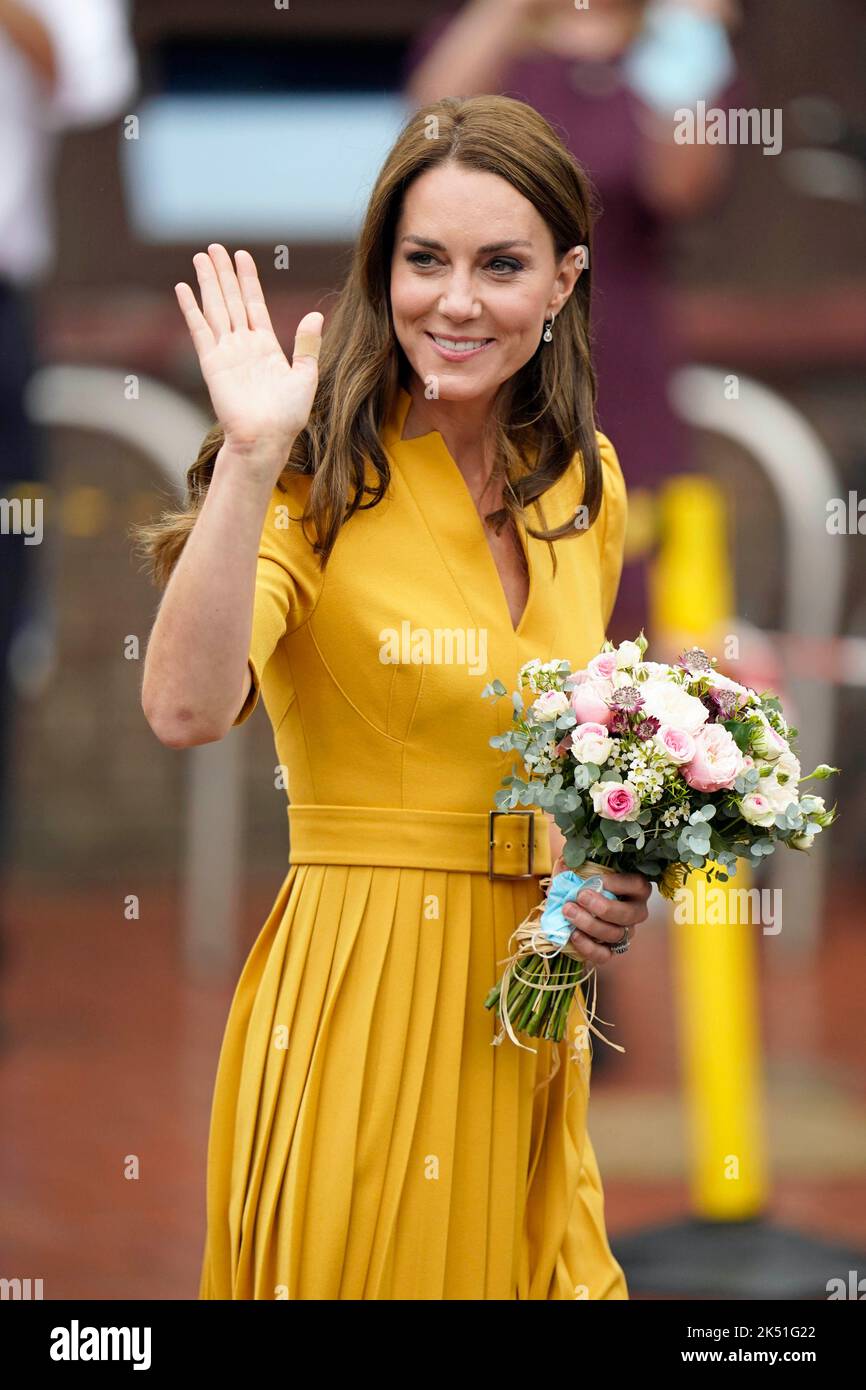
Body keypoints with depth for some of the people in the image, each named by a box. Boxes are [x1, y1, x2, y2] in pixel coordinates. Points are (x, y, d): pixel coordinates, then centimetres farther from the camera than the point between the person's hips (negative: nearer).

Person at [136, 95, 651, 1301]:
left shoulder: (583, 486, 8)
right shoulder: (323, 482, -11)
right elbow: (187, 709, -28)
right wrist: (250, 457, -33)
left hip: (526, 1009, 6)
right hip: (358, 1004, -6)